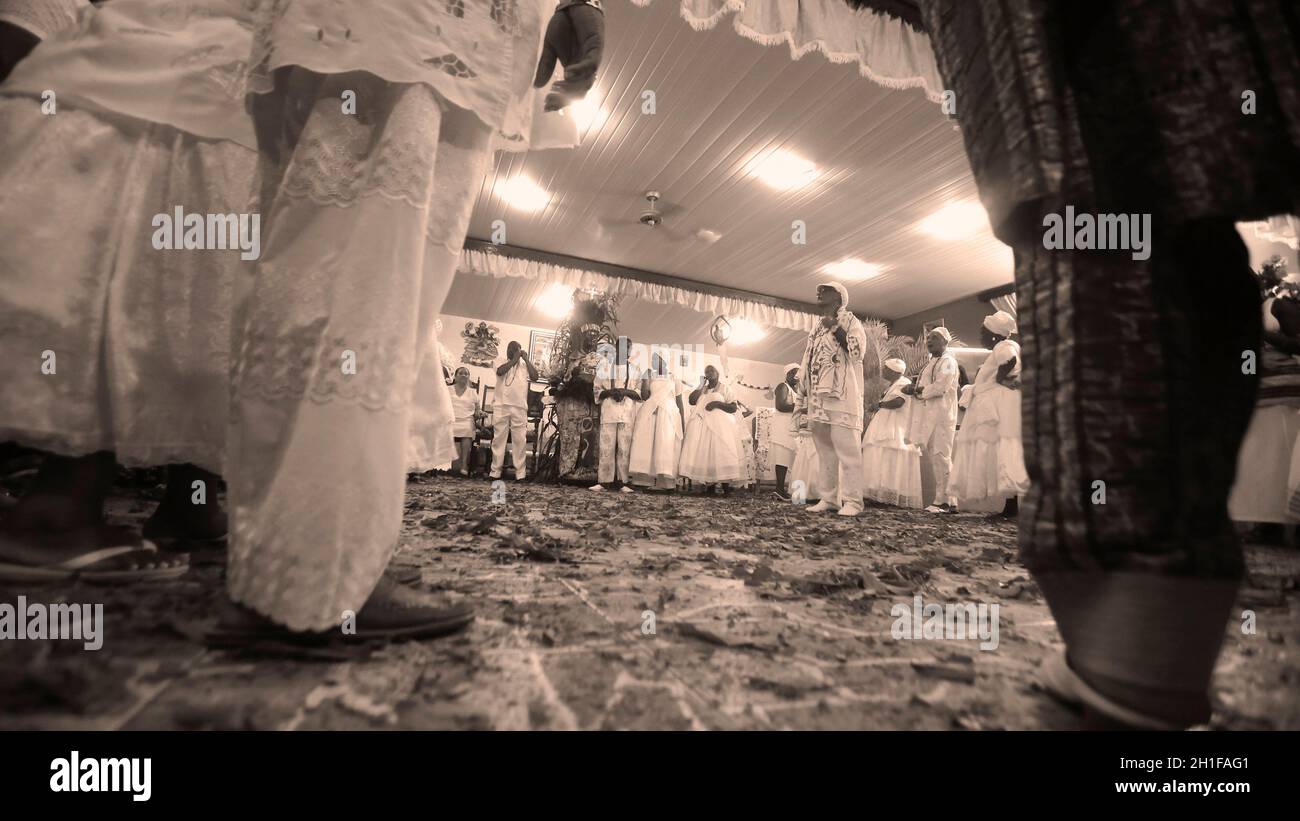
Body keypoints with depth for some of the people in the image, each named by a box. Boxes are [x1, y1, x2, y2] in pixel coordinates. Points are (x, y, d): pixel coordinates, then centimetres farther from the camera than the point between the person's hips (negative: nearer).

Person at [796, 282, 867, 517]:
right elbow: (806, 365, 22)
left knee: (847, 449, -10)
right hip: (817, 398, 7)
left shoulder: (848, 319, 7)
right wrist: (802, 399, 16)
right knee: (825, 452, 6)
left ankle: (852, 501, -8)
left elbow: (858, 349, -11)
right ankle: (829, 498, 10)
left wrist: (835, 328, -13)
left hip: (841, 396, -7)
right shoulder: (816, 329, 25)